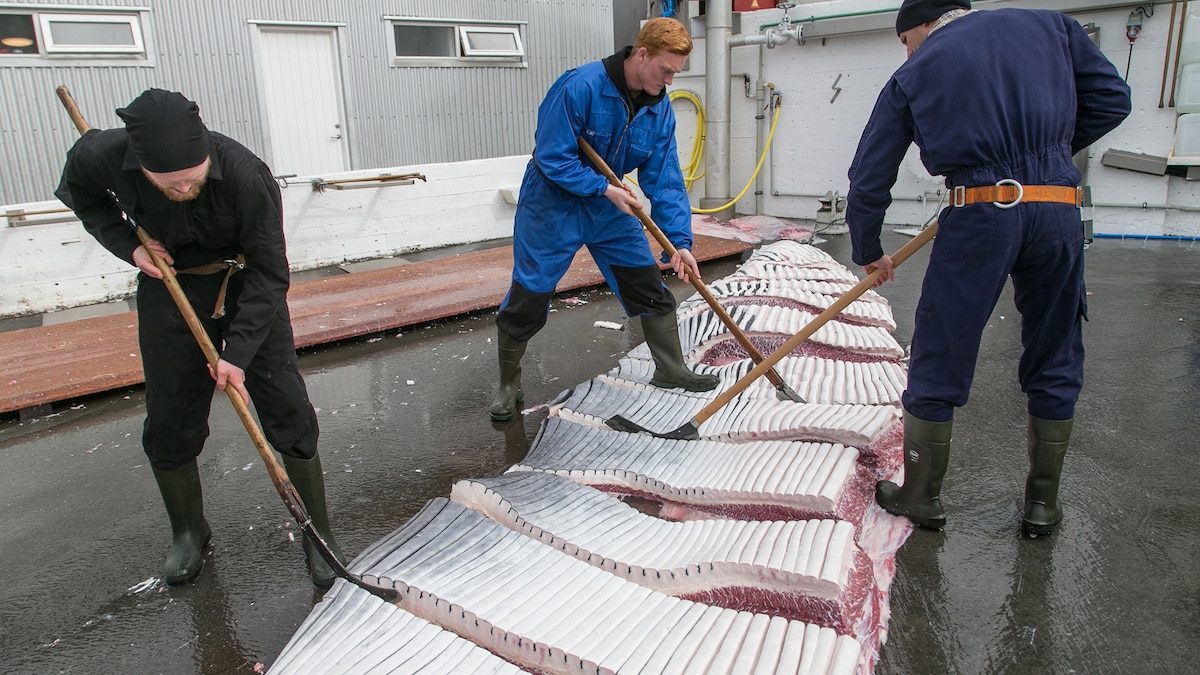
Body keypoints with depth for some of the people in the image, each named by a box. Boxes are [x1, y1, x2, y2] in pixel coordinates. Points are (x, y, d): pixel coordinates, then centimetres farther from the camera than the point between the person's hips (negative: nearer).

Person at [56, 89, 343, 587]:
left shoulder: (246, 175, -31)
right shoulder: (103, 157, -20)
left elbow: (268, 273, -23)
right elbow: (79, 192, 5)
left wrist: (239, 351, -27)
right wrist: (127, 245, -11)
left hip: (247, 288, -2)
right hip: (168, 287, 3)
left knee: (290, 418, -3)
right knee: (169, 427, 6)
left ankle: (318, 536, 12)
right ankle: (189, 531, 30)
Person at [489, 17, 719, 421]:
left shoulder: (660, 109, -7)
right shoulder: (580, 87, -26)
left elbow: (665, 180, -7)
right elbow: (552, 157, -25)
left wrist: (679, 240, -15)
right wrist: (605, 188, -28)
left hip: (610, 206, 6)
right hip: (553, 206, -5)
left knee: (650, 286, 5)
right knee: (527, 301, 0)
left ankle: (670, 370, 23)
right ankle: (508, 385, 21)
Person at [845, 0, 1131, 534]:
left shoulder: (913, 75, 10)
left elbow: (869, 180, 10)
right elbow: (1111, 99, 15)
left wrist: (869, 253, 23)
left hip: (978, 215, -3)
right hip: (1059, 211, 3)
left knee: (938, 365, 9)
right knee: (1054, 364, 17)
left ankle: (920, 496, 20)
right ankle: (1042, 503, 27)